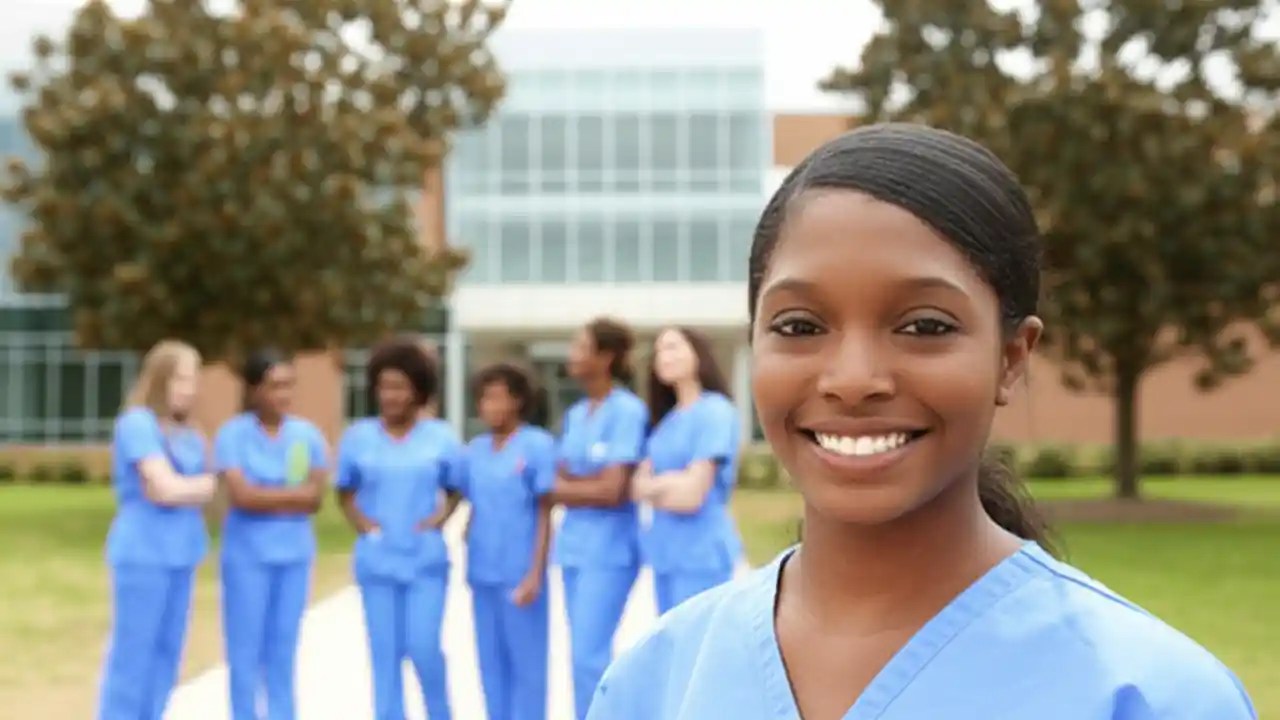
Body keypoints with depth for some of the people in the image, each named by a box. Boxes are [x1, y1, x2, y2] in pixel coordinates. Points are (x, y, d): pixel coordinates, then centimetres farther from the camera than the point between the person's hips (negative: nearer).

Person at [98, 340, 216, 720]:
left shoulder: (187, 433, 12)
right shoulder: (137, 423, -11)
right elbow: (165, 489, -16)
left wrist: (188, 488, -9)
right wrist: (211, 483, -1)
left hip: (180, 554, 8)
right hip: (144, 554, -8)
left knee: (167, 652, 11)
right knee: (133, 654, -3)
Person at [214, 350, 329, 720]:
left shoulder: (307, 434, 3)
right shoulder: (233, 434, -7)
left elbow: (315, 498, -1)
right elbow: (241, 496, -15)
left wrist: (264, 498, -10)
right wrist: (292, 494, -7)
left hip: (294, 554, 3)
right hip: (247, 555, -3)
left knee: (284, 648, 9)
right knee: (246, 648, 1)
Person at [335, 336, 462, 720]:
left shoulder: (441, 437, 0)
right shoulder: (358, 437, 2)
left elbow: (456, 490, 9)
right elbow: (344, 492, 12)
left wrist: (441, 517, -8)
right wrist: (359, 520, -5)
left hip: (426, 560, -1)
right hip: (376, 561, 1)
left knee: (424, 648, -7)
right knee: (385, 654, 3)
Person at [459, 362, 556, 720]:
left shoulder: (538, 445, -7)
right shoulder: (475, 450, 9)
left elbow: (545, 514, -7)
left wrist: (535, 574, -11)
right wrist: (468, 555, 9)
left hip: (519, 574, -5)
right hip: (483, 573, 6)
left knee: (526, 664, 1)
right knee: (491, 664, 11)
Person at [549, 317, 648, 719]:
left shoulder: (627, 411, -10)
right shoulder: (575, 414, 12)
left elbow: (611, 491, -13)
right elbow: (559, 481, 11)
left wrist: (562, 487, -1)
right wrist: (588, 486, -8)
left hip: (608, 549, -7)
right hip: (573, 545, 7)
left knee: (589, 655, -10)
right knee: (586, 655, 9)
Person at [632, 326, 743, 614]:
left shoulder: (715, 411, -8)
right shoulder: (666, 418, 15)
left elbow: (691, 493, -14)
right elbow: (638, 485, 8)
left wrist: (655, 486, 3)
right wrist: (669, 485, -10)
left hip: (701, 555, -8)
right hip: (665, 553, 8)